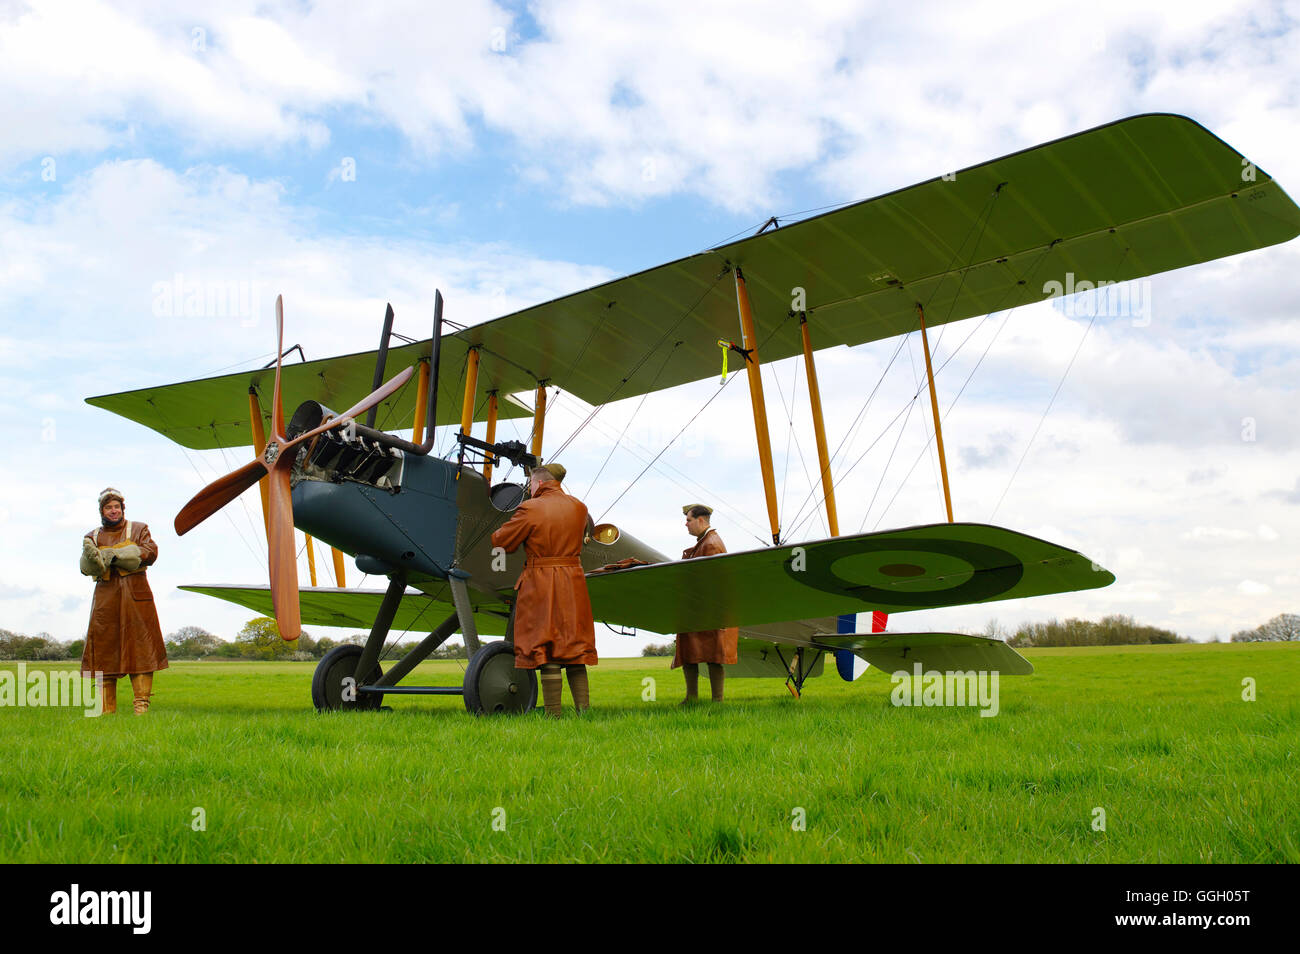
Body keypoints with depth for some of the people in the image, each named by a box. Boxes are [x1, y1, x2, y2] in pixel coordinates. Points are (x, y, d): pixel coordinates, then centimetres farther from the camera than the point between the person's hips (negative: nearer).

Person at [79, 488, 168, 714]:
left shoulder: (138, 529, 12)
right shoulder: (93, 537, 16)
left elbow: (150, 552, -6)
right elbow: (87, 568, 1)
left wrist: (116, 555, -15)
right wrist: (91, 556, -23)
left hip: (135, 595, -2)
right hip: (106, 596, 2)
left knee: (140, 645, -7)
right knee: (104, 647, -1)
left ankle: (142, 703, -6)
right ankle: (106, 708, 2)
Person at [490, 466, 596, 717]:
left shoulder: (530, 510, -8)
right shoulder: (578, 507, 8)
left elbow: (501, 541, -3)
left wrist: (503, 529, 19)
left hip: (540, 584, -5)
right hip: (573, 582, 5)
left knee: (546, 653, -3)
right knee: (574, 648, 9)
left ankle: (554, 714, -4)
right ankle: (584, 709, 6)